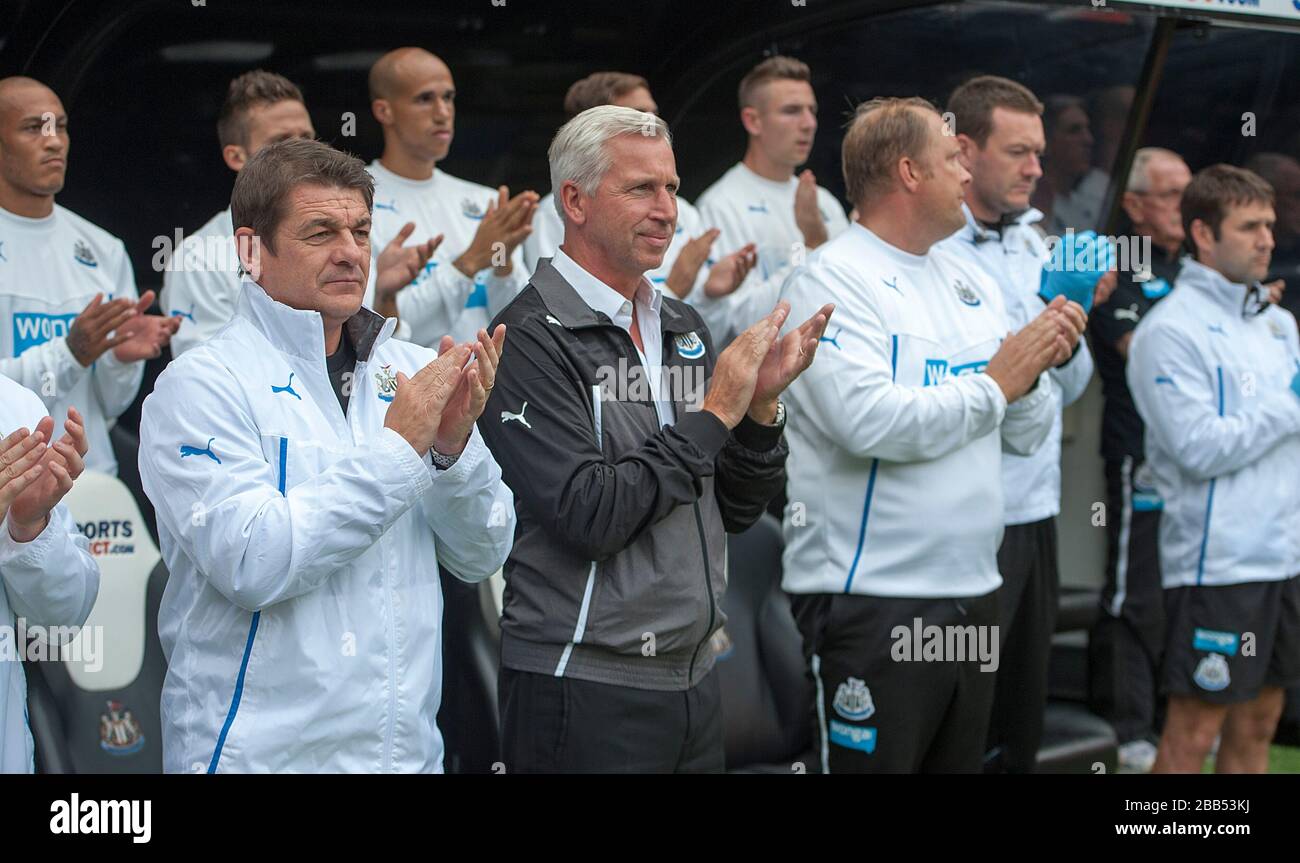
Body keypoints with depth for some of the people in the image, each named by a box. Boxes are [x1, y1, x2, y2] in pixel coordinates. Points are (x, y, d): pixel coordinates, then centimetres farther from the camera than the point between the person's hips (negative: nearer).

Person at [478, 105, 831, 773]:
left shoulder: (684, 327, 10)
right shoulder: (532, 339, -12)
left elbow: (736, 511, 12)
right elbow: (589, 518, -21)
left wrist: (762, 403, -5)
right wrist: (714, 413, -15)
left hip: (694, 677, 7)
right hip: (583, 687, -7)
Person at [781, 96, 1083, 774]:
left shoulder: (972, 284, 13)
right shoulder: (831, 281, -10)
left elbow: (1026, 434, 14)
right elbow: (871, 422, -24)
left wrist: (1038, 367, -7)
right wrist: (994, 384, -12)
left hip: (973, 590, 8)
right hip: (870, 597, -8)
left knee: (962, 760, 14)